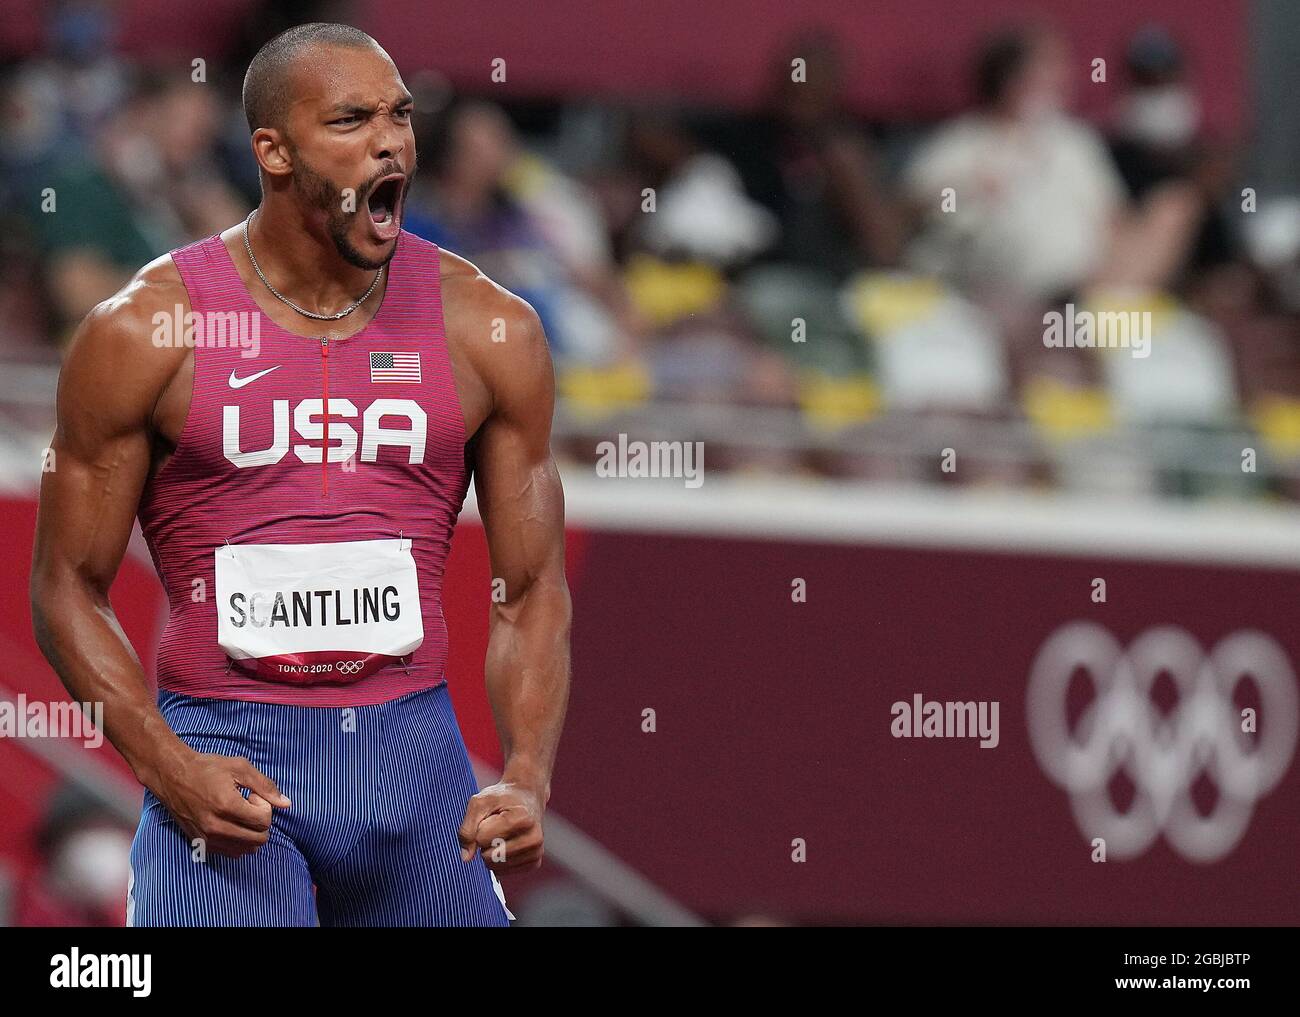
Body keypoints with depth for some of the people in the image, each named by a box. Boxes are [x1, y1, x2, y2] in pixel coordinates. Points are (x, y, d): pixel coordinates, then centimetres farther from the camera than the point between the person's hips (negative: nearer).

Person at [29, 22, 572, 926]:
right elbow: (68, 586, 0)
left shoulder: (489, 330, 3)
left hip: (413, 750, 3)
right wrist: (170, 770, -14)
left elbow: (532, 592, 7)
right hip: (223, 754, -3)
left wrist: (527, 783, -9)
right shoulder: (145, 333, -4)